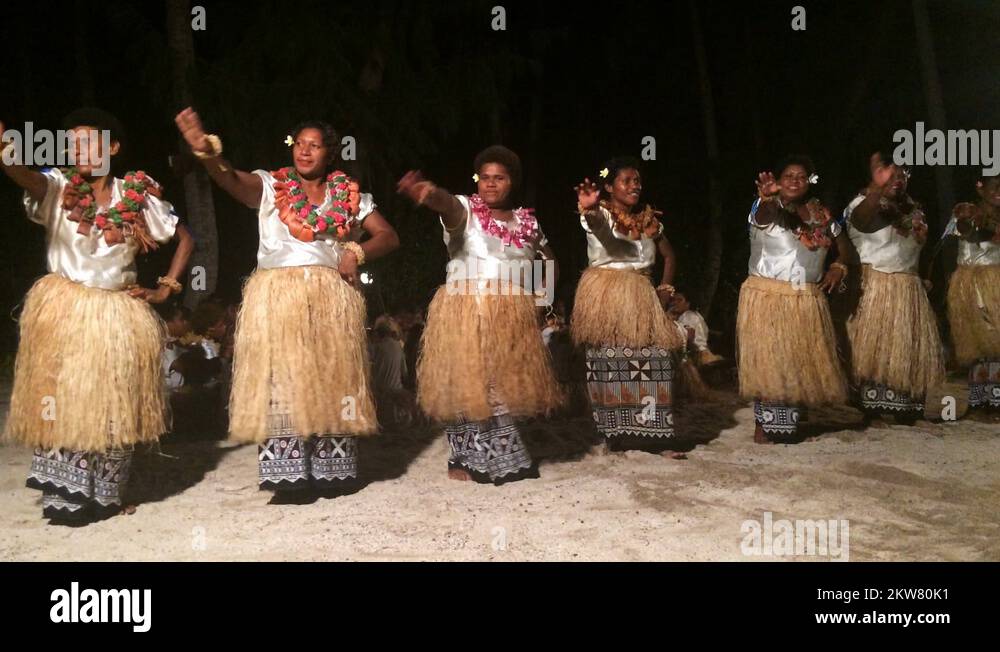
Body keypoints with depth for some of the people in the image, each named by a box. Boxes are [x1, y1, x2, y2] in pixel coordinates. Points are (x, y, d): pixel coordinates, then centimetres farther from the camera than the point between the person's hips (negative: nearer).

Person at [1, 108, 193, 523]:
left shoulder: (137, 198, 1)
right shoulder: (59, 188, -3)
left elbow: (184, 238, 11)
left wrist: (166, 288, 3)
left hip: (118, 313, 1)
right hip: (64, 309, -1)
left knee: (114, 405, 6)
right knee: (63, 401, 0)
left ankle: (103, 495, 20)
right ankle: (65, 497, 11)